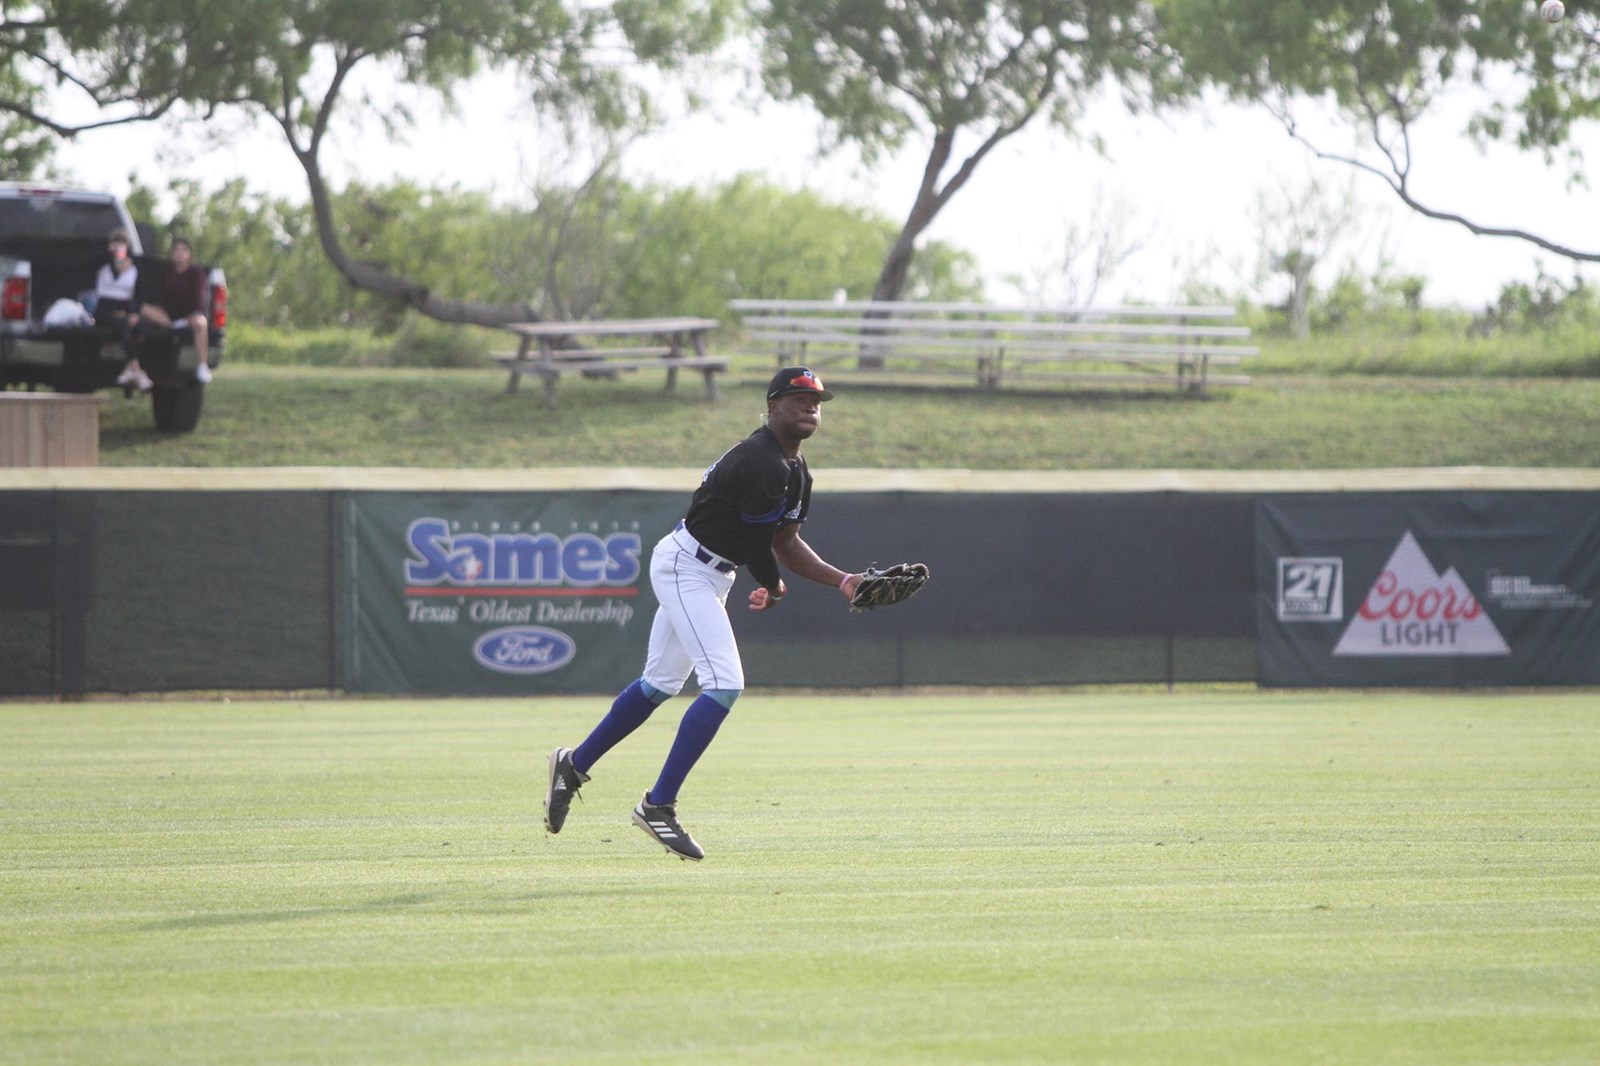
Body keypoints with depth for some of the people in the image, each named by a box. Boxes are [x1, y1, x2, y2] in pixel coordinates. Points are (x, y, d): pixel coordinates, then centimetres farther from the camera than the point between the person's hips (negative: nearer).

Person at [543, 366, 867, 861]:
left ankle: (574, 764, 35)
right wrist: (773, 589, 2)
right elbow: (758, 545, -18)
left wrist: (843, 580, -2)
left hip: (709, 575, 11)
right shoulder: (762, 463, -23)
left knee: (661, 684, 20)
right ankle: (657, 805, -18)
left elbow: (786, 543, 11)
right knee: (724, 683, -19)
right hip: (685, 567, -11)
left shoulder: (795, 471, 9)